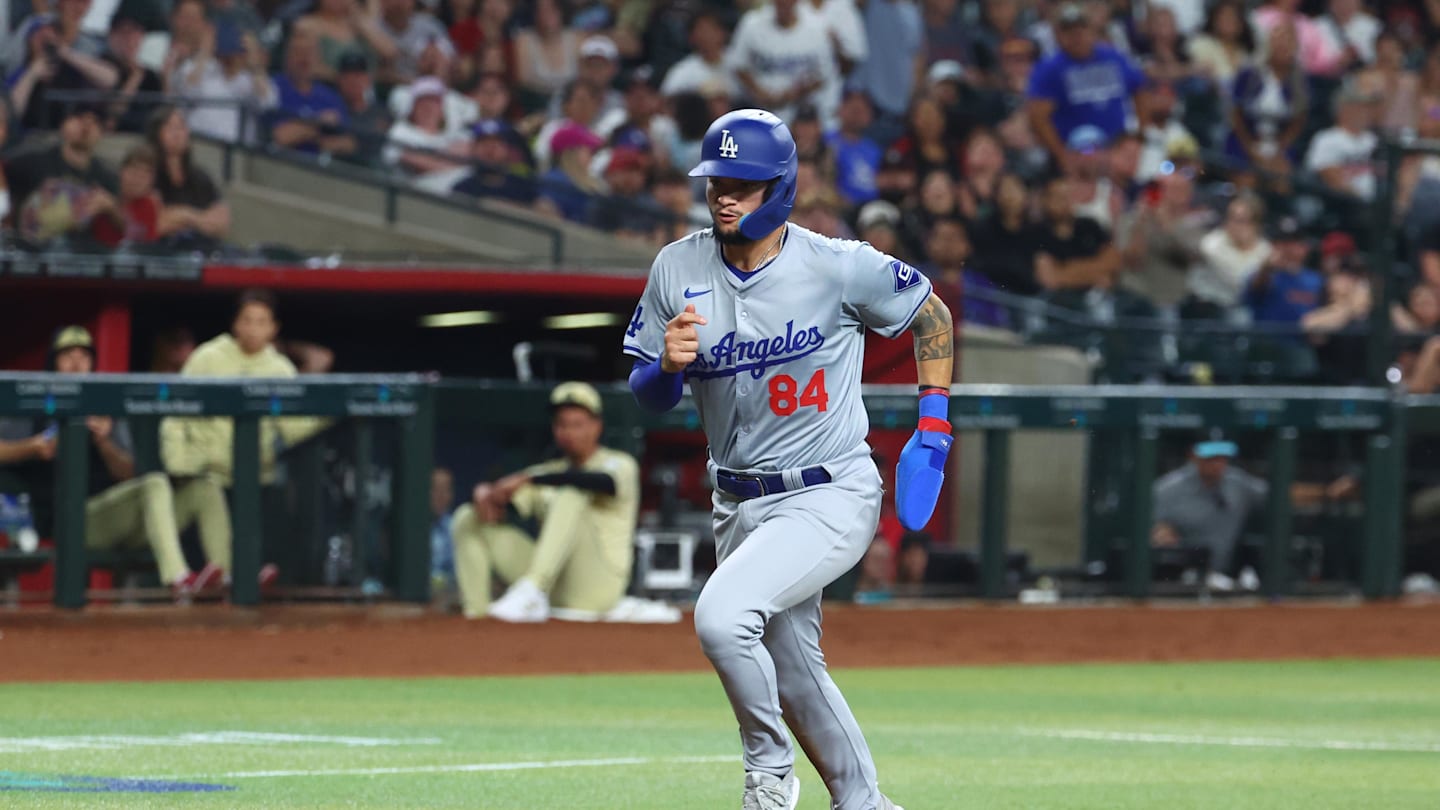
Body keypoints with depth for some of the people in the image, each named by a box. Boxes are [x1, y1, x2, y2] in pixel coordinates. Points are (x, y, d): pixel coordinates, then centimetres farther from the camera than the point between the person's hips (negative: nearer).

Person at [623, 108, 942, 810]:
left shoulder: (839, 267, -13)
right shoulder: (677, 270, -2)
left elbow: (931, 314, 3)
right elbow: (647, 398, 4)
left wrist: (933, 427, -1)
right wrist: (668, 365, -19)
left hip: (831, 496, -6)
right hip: (739, 505, 6)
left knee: (721, 616, -27)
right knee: (793, 675, 16)